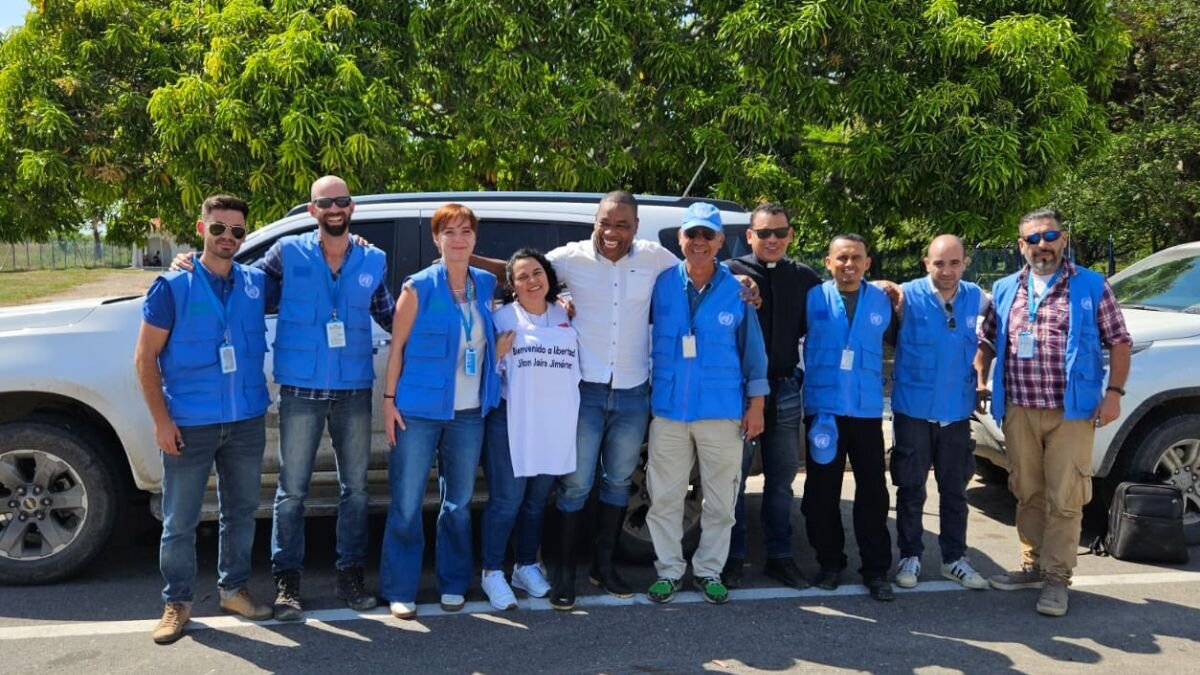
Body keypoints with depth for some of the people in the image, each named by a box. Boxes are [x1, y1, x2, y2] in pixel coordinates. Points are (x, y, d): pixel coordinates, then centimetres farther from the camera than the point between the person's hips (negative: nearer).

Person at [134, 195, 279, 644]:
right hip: (189, 424, -3)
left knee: (241, 511, 14)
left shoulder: (257, 283, 4)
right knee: (180, 520, 5)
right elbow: (145, 358, -4)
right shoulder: (173, 286, -5)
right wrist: (161, 420, -10)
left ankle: (234, 588, 30)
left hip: (246, 422, 4)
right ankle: (176, 602, 20)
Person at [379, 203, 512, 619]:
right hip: (419, 410, -4)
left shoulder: (485, 285, 7)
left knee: (459, 503, 12)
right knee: (406, 504, 1)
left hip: (469, 412, 4)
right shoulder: (419, 287, -5)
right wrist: (389, 400, -8)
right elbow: (397, 346, -4)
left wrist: (501, 347, 3)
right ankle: (399, 591, 13)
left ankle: (453, 584, 26)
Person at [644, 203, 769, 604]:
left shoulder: (738, 289, -2)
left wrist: (756, 404, 2)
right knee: (664, 497, 7)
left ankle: (709, 570, 26)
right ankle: (668, 569, 23)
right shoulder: (661, 284, -1)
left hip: (723, 412, 0)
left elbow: (753, 349, 4)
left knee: (720, 500, 9)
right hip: (668, 409, 1)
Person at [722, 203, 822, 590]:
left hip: (785, 390, 4)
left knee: (781, 479, 13)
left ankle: (780, 557, 24)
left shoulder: (804, 278, 6)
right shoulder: (731, 273, -5)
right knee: (734, 476, 6)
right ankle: (732, 557, 18)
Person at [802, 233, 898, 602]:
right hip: (823, 409, -1)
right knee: (822, 492, 7)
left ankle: (876, 569, 16)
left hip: (867, 411, 1)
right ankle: (829, 562, 23)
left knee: (873, 492, 4)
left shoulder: (881, 301, 5)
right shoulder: (814, 298, -1)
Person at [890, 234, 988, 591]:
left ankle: (954, 558, 26)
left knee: (955, 490, 13)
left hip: (957, 411, 3)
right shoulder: (908, 296, -11)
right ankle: (910, 557, 22)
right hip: (913, 409, -3)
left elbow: (983, 343, 14)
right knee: (911, 489, 8)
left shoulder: (976, 298, 1)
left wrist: (979, 379, 8)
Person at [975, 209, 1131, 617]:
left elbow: (1119, 341, 2)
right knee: (1028, 494, 12)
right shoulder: (1005, 291, 11)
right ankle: (1033, 567, 24)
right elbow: (986, 339, 18)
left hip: (1071, 412, -3)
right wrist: (981, 380, 5)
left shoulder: (1092, 287, 1)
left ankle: (1056, 579, 6)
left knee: (1064, 499, -3)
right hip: (1019, 412, 4)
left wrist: (1114, 392, -8)